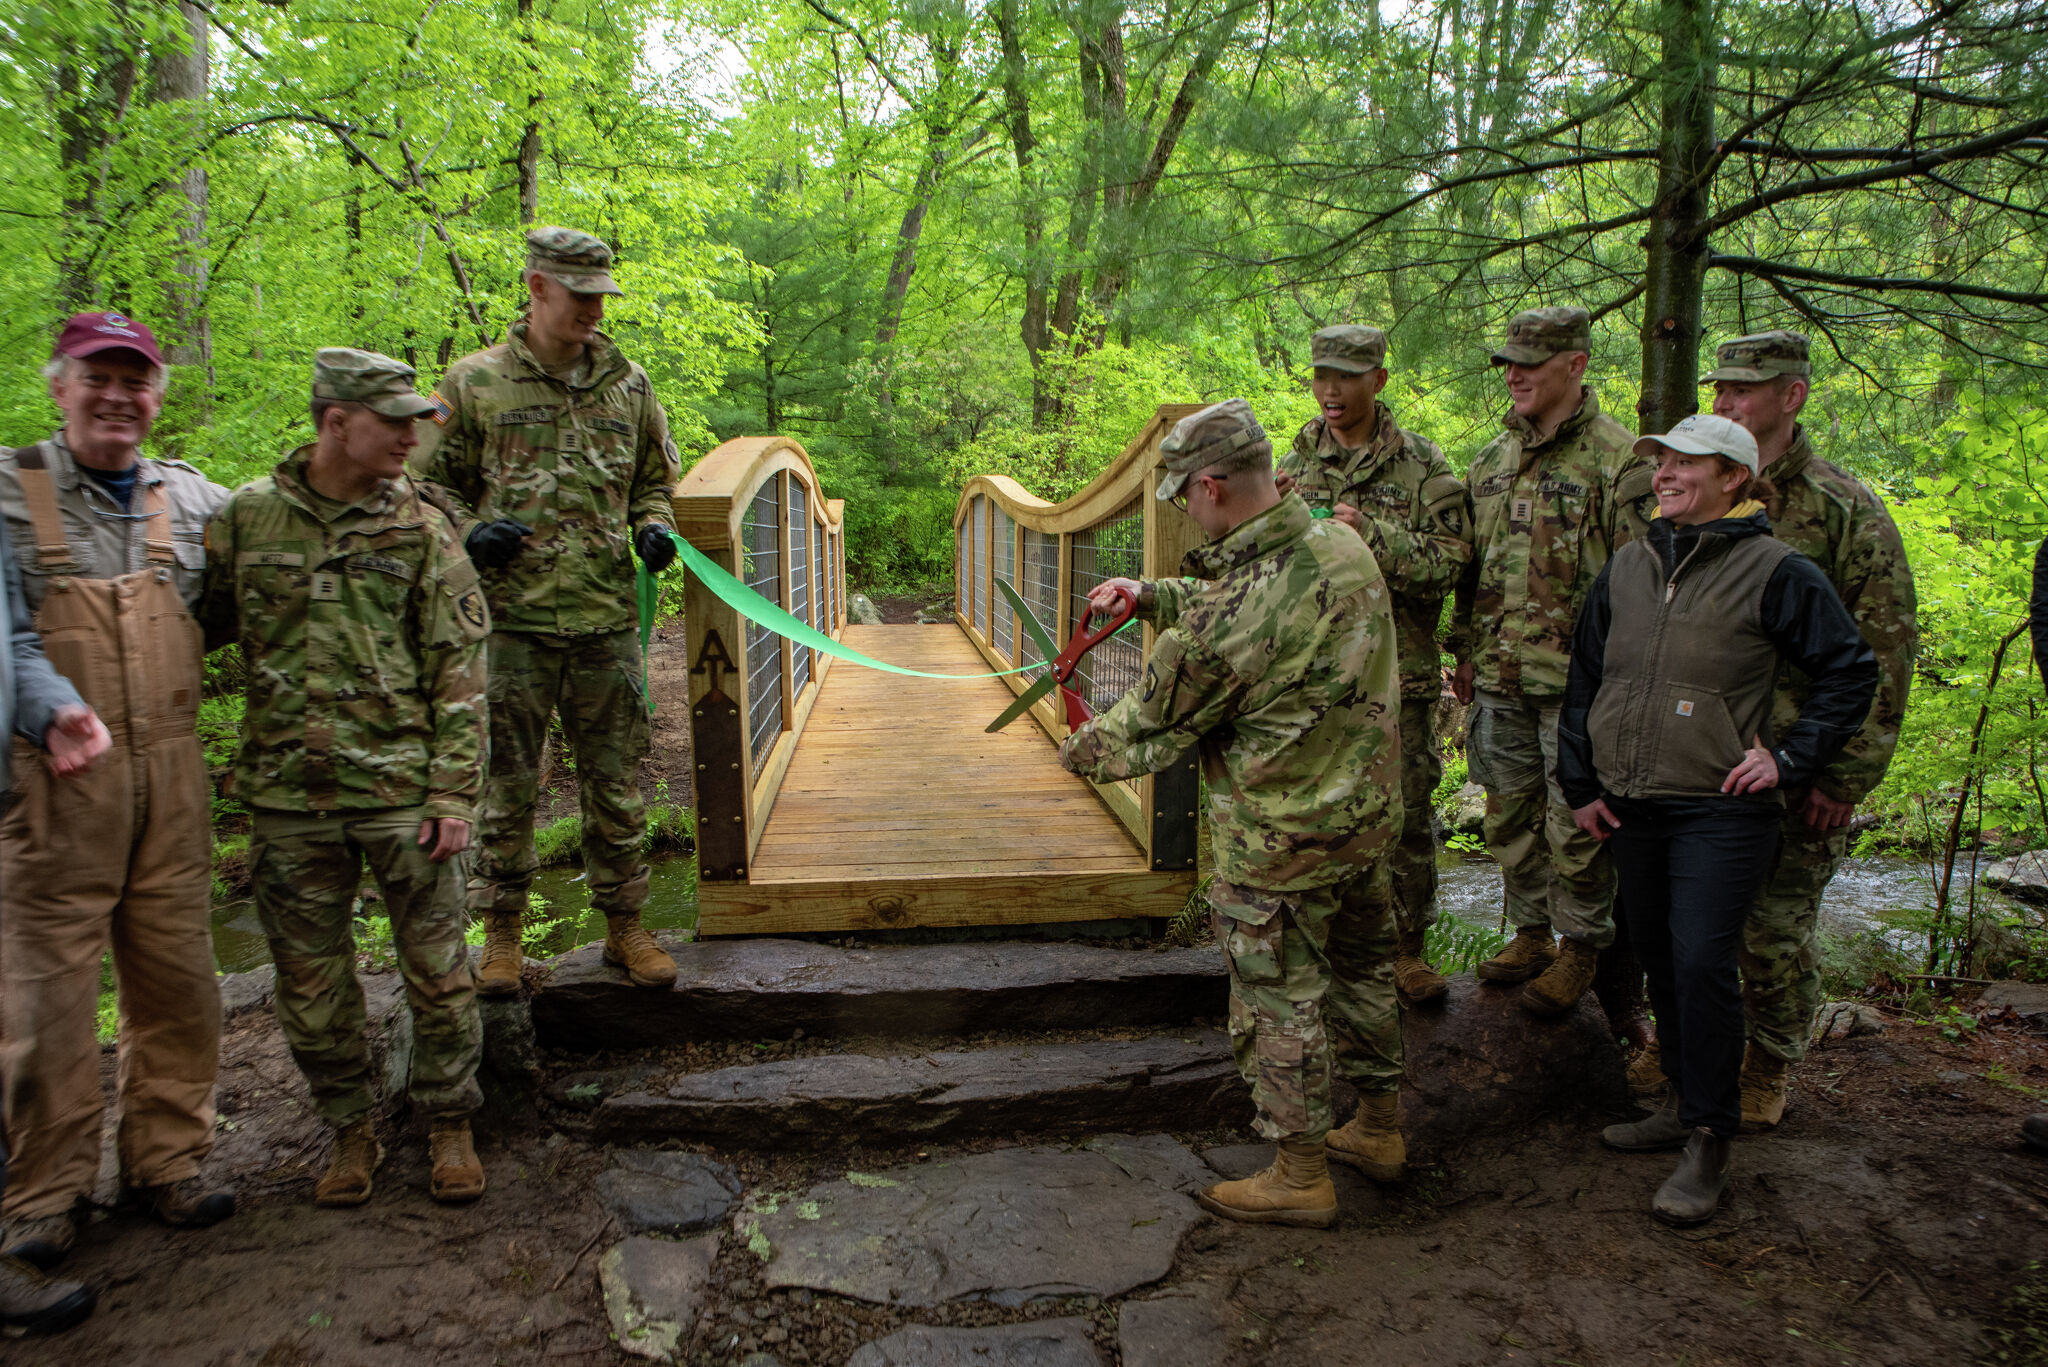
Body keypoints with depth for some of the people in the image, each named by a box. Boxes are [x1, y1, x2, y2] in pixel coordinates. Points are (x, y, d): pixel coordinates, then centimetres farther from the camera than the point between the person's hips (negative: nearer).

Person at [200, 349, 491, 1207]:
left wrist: (454, 792, -7)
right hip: (289, 797, 2)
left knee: (437, 968, 5)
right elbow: (199, 623, 15)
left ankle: (448, 1124, 24)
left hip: (401, 792, -1)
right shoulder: (246, 516, 2)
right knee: (311, 982, 11)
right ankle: (351, 1132, 29)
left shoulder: (421, 530, 0)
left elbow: (459, 669, -2)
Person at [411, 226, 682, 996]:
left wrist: (651, 528, -1)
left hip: (608, 619, 2)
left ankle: (623, 925, 22)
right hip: (511, 620, -2)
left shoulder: (627, 384, 10)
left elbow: (653, 481, 20)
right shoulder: (474, 382, 2)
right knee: (505, 783, 6)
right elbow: (429, 485, 8)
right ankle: (501, 932, 21)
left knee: (616, 783, 8)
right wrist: (469, 533, -11)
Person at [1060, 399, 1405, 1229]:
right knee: (1361, 968, 24)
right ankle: (1379, 1130, 42)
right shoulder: (1346, 547, -4)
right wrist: (1149, 594, 15)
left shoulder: (1225, 617, -28)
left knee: (1277, 1001, 9)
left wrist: (1081, 751, 7)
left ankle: (1300, 1176, 24)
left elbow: (1152, 726, -12)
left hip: (1280, 843, -8)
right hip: (1368, 814, 8)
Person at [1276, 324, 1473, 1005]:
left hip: (1396, 670, -2)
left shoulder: (1422, 465, -1)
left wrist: (1372, 533, -22)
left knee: (1406, 815, 6)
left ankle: (1407, 948, 22)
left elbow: (1449, 561, -9)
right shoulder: (1295, 462, 8)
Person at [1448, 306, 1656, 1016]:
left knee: (1576, 825, 2)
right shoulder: (1492, 457, 12)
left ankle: (1581, 949, 20)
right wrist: (1466, 649, 17)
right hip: (1499, 678, 6)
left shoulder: (1616, 459, -8)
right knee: (1510, 817, 15)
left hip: (1576, 683, -6)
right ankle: (1531, 934, 31)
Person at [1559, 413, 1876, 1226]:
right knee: (1659, 961, 13)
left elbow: (1851, 674, 1)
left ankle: (1709, 1144, 1)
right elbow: (1584, 678, 15)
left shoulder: (1776, 572, -6)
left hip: (1721, 811, -5)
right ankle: (1684, 1103, 30)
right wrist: (1579, 783, 11)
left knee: (1701, 964, -12)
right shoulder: (1627, 567, 10)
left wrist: (1790, 758, -8)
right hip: (1632, 807, 6)